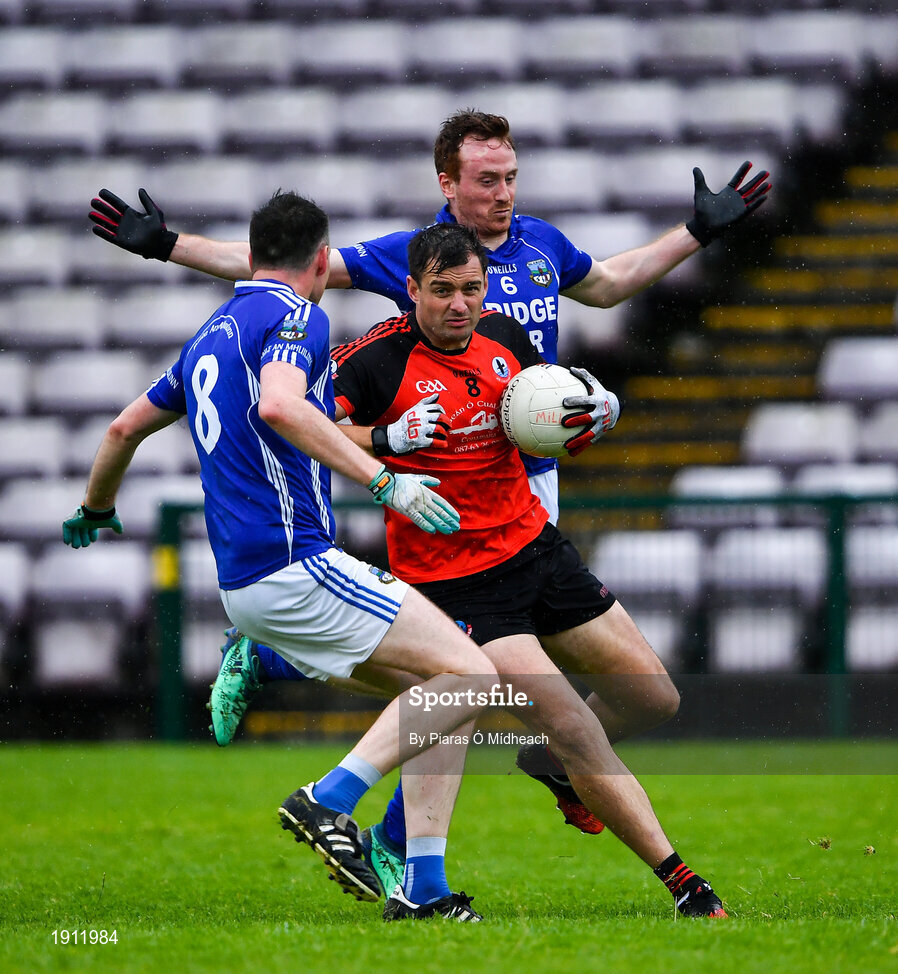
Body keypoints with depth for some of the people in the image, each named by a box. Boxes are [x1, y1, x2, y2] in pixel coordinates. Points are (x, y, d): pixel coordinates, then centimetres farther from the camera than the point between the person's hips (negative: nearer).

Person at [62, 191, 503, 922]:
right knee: (471, 675, -13)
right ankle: (329, 802, -19)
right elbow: (278, 405, -27)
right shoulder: (295, 318, -6)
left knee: (439, 686, 13)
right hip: (296, 564, -9)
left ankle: (424, 886, 4)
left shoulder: (211, 335, 21)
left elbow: (126, 427, 33)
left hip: (242, 583, 9)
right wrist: (386, 481, -30)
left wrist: (95, 512, 51)